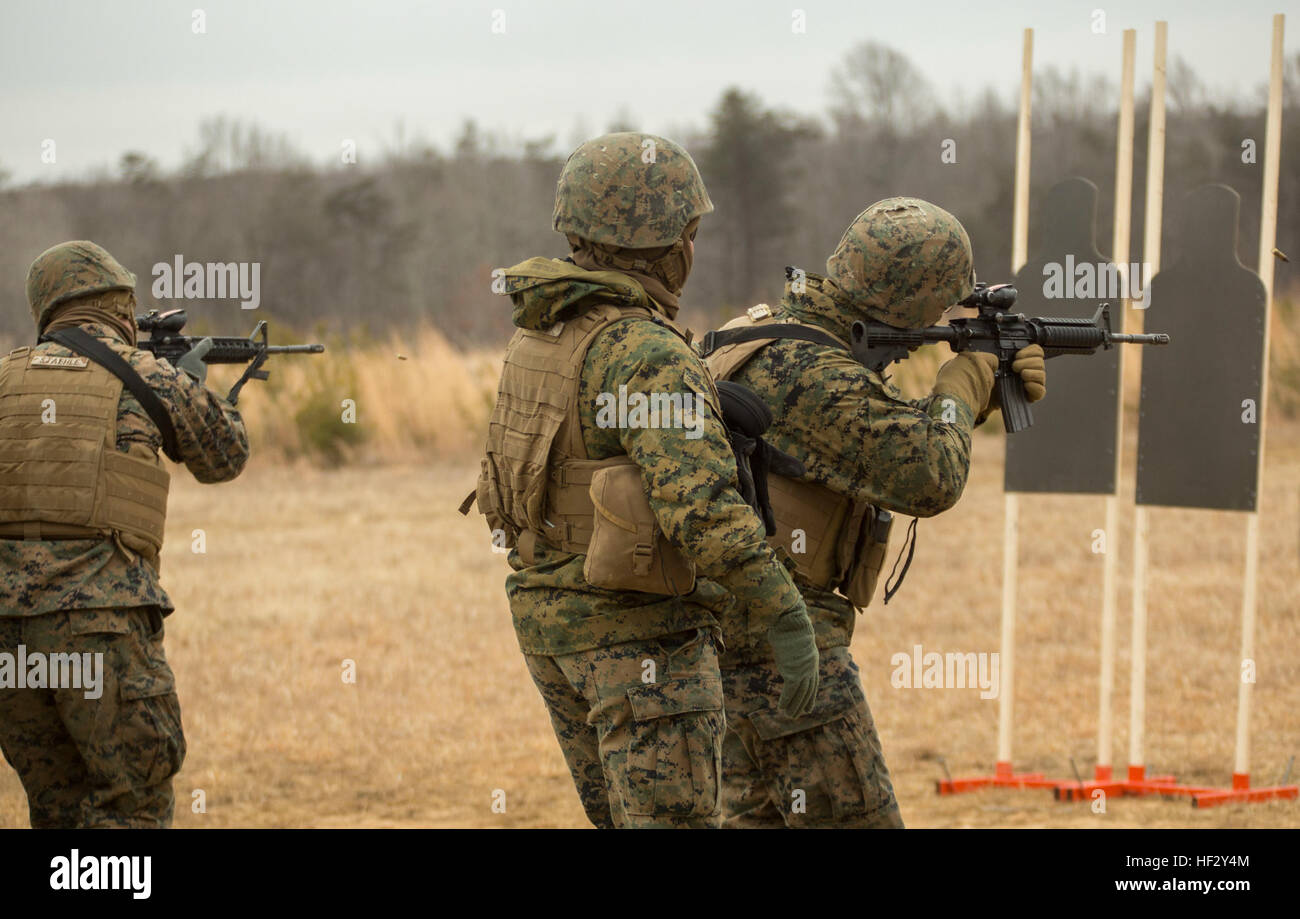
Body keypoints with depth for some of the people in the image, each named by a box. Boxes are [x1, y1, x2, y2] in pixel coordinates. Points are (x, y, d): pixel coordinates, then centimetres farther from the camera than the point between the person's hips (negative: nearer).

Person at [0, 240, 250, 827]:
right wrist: (197, 382, 39)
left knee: (59, 806, 16)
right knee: (133, 808, 2)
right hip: (98, 621, -5)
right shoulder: (150, 378, 3)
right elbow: (224, 457, 20)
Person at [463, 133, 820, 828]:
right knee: (675, 820, -7)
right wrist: (786, 623, -27)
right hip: (638, 629, -9)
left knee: (623, 819, 18)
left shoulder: (541, 330, 7)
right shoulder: (646, 355, -21)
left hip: (547, 615, 9)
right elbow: (703, 504, -29)